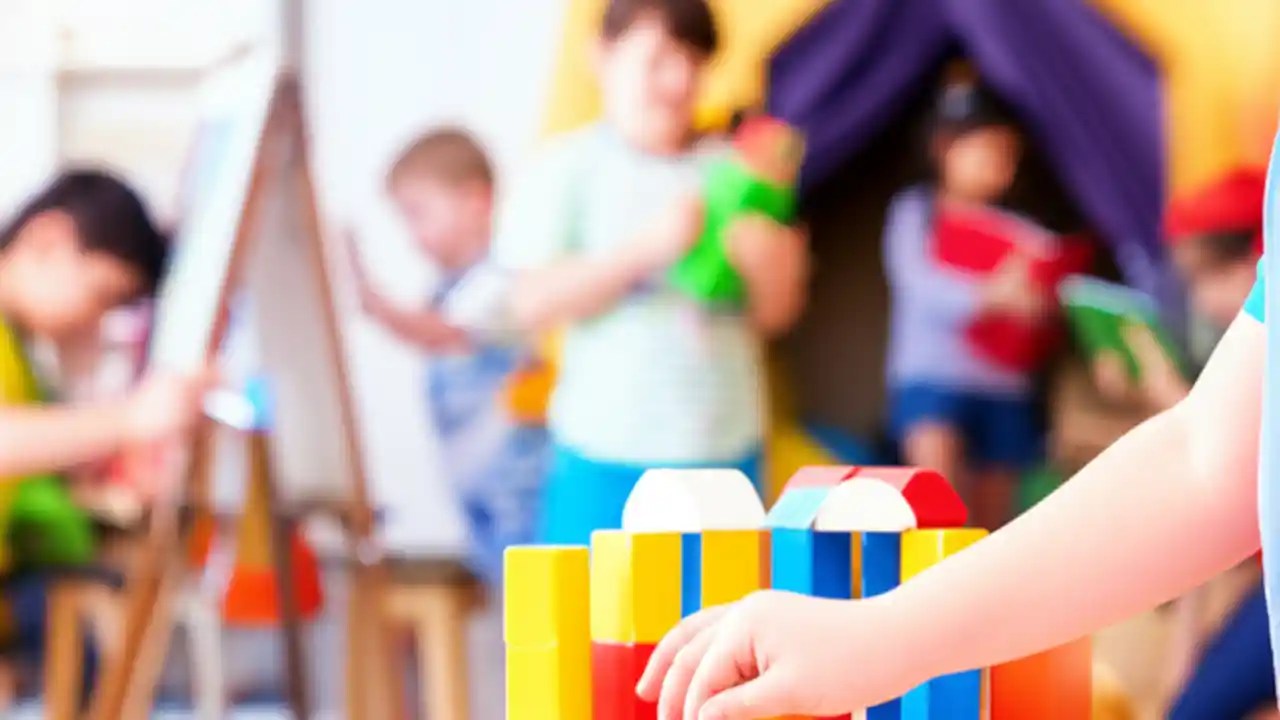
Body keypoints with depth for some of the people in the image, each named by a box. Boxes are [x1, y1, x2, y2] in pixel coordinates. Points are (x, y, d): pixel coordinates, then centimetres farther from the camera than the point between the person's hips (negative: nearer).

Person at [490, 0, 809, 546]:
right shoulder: (568, 168, -2)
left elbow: (775, 314, 10)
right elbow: (531, 304, -11)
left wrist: (768, 265, -13)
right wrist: (646, 247, -19)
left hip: (726, 444, 4)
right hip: (609, 456, -3)